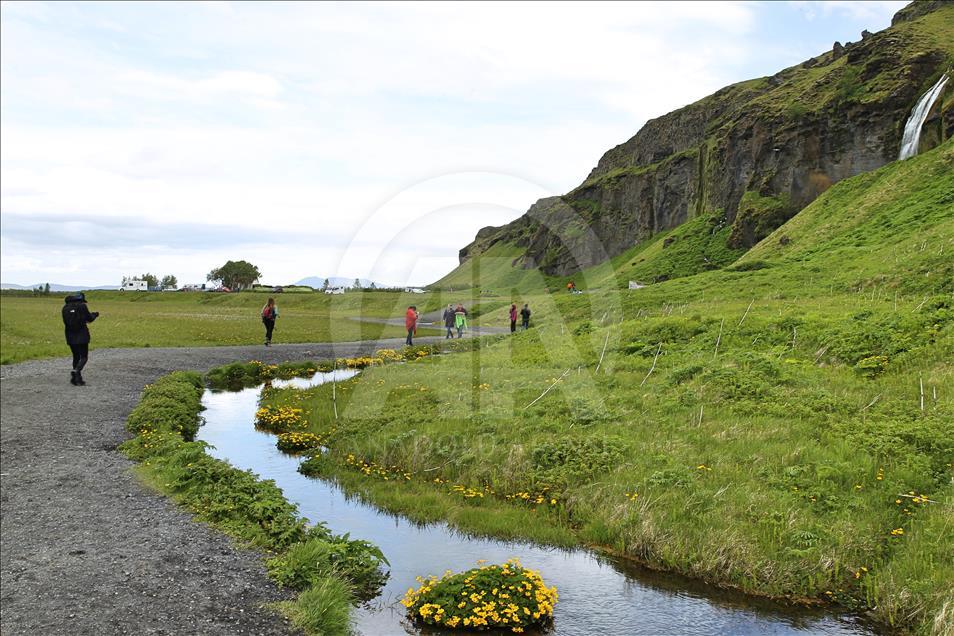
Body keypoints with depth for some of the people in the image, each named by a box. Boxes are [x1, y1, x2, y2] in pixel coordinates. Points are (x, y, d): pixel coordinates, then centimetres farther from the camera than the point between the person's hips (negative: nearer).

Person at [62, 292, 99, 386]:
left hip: (70, 336, 5)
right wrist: (95, 314, 23)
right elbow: (89, 318, 1)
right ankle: (76, 371, -24)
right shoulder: (82, 306, -8)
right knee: (84, 357, 2)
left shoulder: (65, 307, 7)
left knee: (76, 357, 16)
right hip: (82, 336, -5)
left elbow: (66, 322, 14)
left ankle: (77, 379, 13)